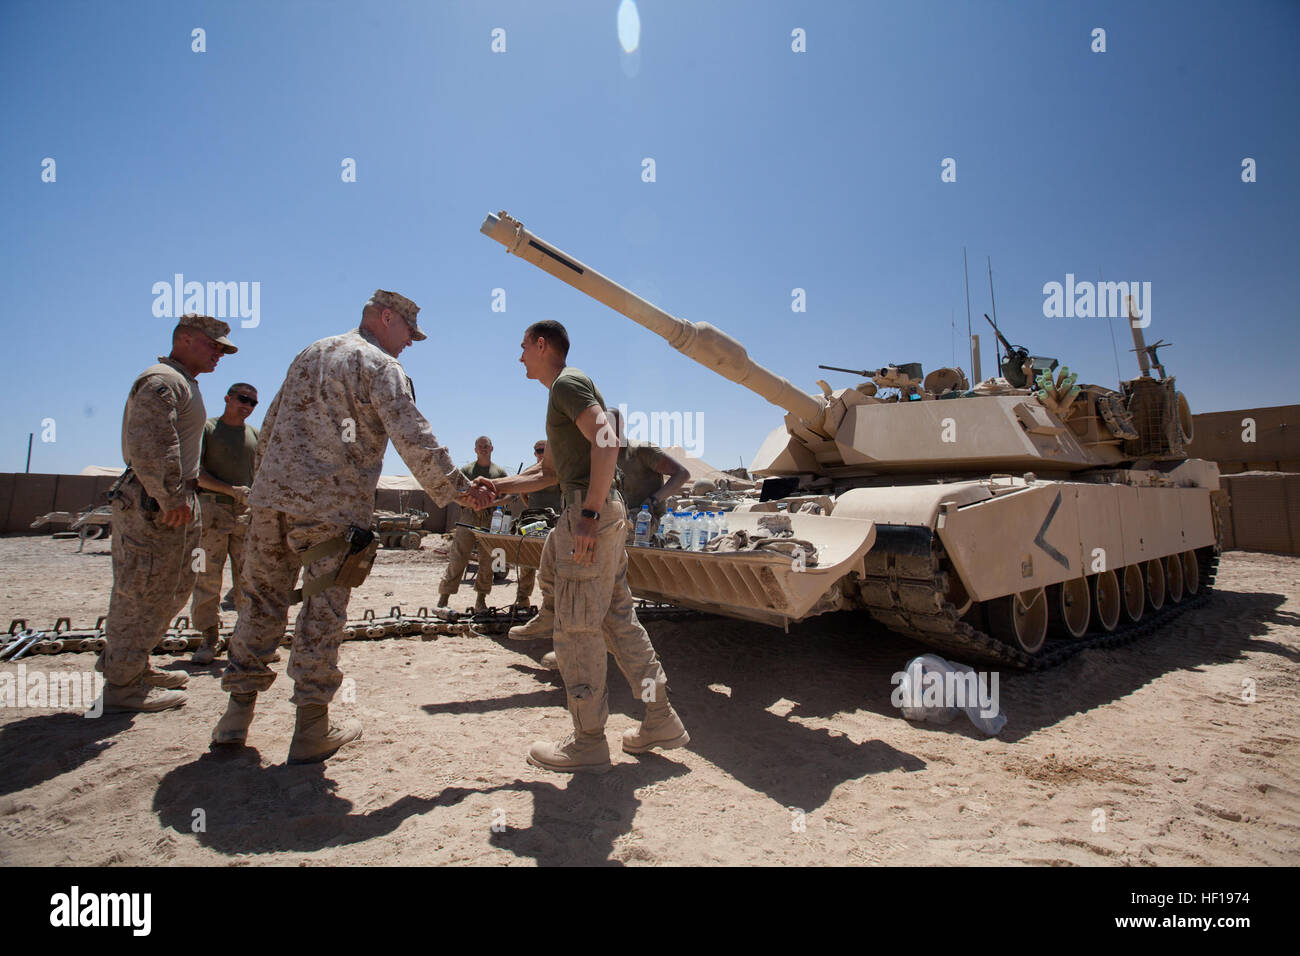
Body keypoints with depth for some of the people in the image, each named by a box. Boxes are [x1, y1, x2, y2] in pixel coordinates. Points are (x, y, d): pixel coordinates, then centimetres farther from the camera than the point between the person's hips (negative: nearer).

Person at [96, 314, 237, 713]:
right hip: (155, 504, -11)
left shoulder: (182, 383, 21)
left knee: (175, 588, 18)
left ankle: (126, 663, 32)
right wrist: (171, 498, -22)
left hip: (172, 500, 11)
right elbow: (150, 446, -25)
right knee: (144, 592, -3)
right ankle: (123, 685, 7)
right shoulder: (162, 381, -13)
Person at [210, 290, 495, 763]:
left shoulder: (309, 355, 22)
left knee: (262, 603, 14)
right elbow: (413, 439, -12)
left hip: (269, 496, 7)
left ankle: (238, 712, 21)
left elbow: (269, 429, 24)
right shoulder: (379, 365, -1)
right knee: (323, 613, 1)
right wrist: (458, 488, -7)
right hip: (332, 508, -6)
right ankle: (311, 731, 8)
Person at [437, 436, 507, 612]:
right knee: (457, 559, -5)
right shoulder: (466, 470, 12)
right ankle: (443, 599, 1)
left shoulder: (500, 471, 14)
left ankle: (481, 600, 11)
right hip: (468, 518, -1)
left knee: (487, 561, 1)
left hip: (490, 520, 1)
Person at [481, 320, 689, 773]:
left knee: (576, 627, -3)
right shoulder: (564, 390, 26)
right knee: (618, 619, 12)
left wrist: (589, 514, -26)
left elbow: (605, 441, -21)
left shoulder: (567, 382, -5)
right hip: (605, 514, 10)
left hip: (590, 513, -10)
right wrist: (499, 487, 26)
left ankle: (588, 743, 8)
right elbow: (551, 474, 31)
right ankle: (661, 720, 19)